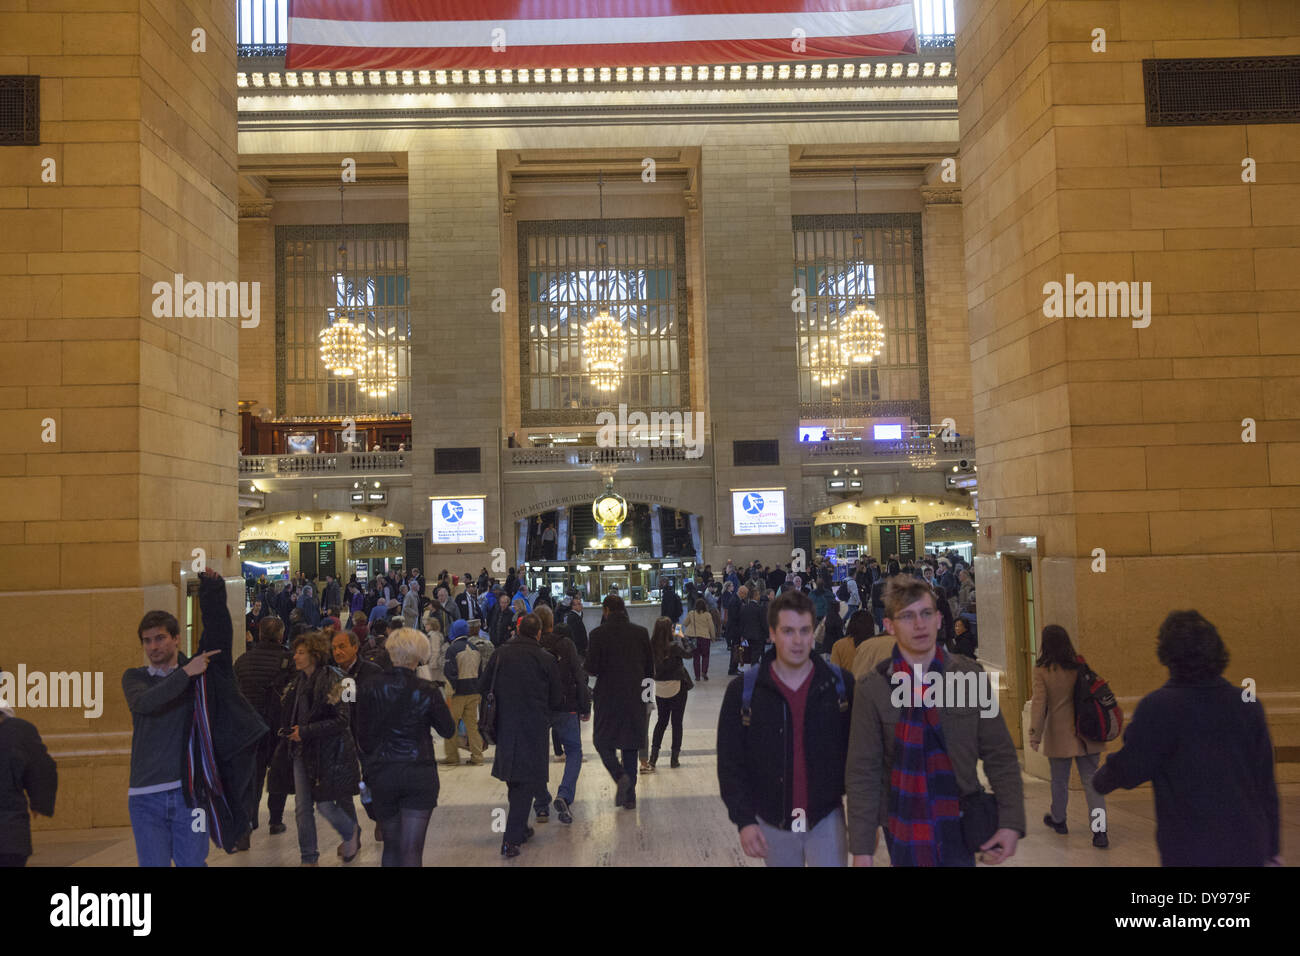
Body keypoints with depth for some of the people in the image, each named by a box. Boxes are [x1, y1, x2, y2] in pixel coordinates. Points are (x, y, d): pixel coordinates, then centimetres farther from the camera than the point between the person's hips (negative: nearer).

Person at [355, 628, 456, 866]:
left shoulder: (368, 688, -4)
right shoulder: (427, 692, -9)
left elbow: (362, 739, -1)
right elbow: (448, 730, 2)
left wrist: (367, 766, 15)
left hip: (381, 775, 2)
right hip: (420, 774, -2)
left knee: (391, 844, 19)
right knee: (412, 849, 0)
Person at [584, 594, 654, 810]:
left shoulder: (598, 634, -10)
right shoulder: (641, 632, 1)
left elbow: (592, 668, -12)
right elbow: (650, 668, 5)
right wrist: (646, 695, 14)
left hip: (608, 697, -3)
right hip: (635, 698, 4)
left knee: (602, 741, 11)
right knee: (630, 744, 13)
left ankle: (620, 776, -14)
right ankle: (629, 797, 14)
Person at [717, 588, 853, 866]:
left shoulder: (840, 685, -4)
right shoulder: (743, 691, -5)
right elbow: (730, 763, -2)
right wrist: (744, 820, -9)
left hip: (826, 819, -1)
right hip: (773, 825, 1)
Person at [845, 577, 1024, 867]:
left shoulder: (970, 675, -2)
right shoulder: (872, 688, -7)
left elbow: (1000, 757, 1)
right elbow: (862, 773, -6)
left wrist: (1011, 822, -7)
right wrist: (861, 849, -8)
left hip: (959, 828, 1)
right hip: (902, 829, -1)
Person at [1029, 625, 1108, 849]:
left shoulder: (1042, 671, -10)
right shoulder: (1079, 667, -2)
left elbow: (1039, 703, -14)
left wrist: (1035, 733, -12)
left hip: (1059, 735, -2)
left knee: (1059, 780, 15)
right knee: (1091, 780, 4)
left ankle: (1058, 820, 35)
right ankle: (1099, 831, -3)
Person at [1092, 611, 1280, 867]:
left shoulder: (1157, 707, -17)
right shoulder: (1248, 704, 0)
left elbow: (1128, 769, -9)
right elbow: (1266, 785, 6)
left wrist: (1100, 779, 14)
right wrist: (1271, 849, 16)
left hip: (1190, 854, -4)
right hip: (1250, 851, 5)